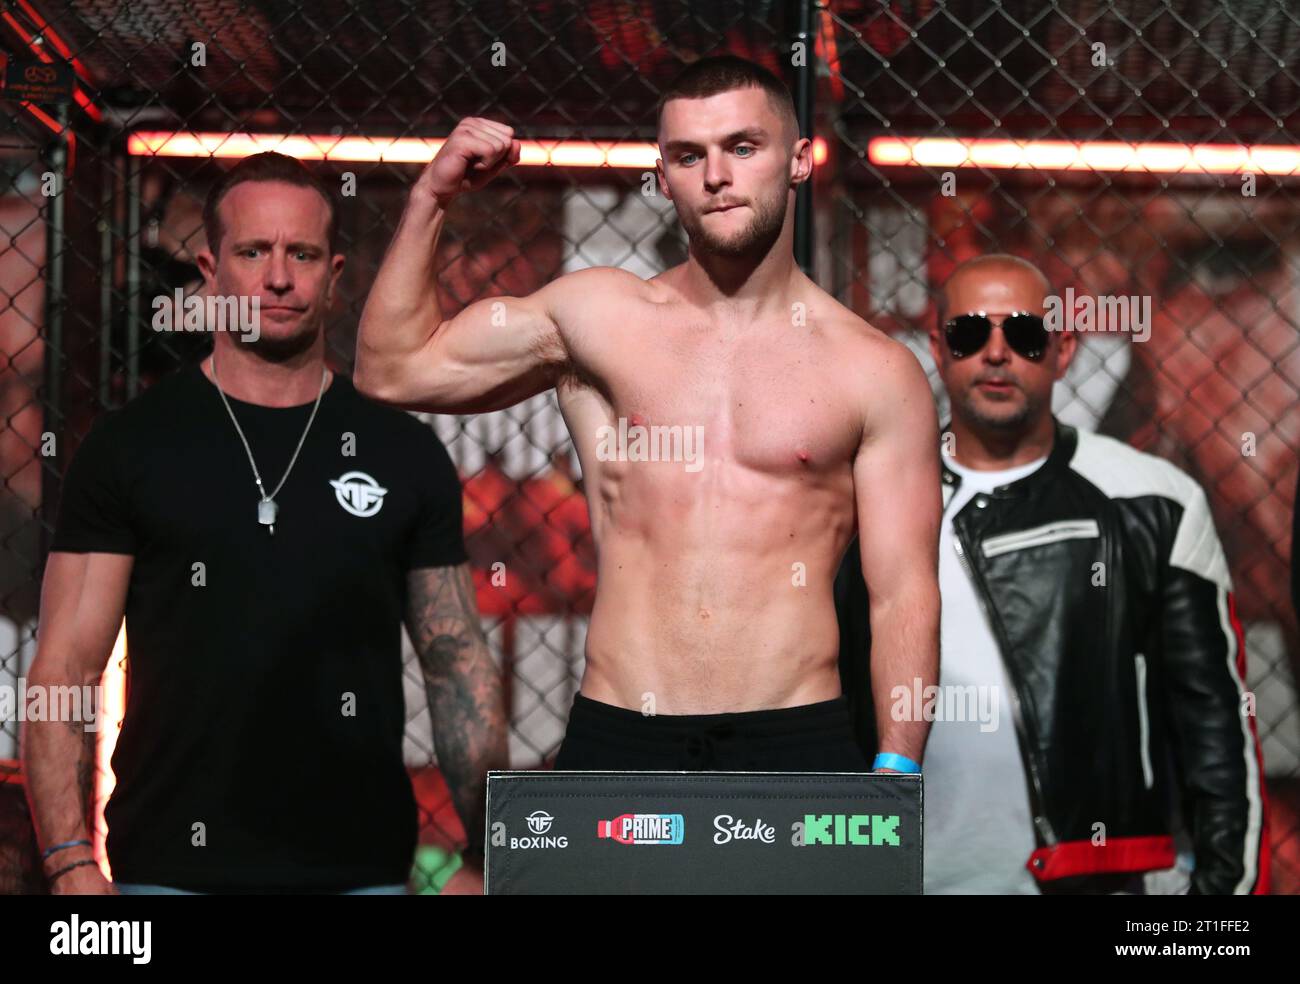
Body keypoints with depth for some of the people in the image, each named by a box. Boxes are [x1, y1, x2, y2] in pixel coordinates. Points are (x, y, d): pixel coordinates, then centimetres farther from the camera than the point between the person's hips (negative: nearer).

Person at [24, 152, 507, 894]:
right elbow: (68, 667, -2)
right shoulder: (131, 446, 1)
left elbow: (458, 664, 8)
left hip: (363, 864, 2)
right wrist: (71, 862, -13)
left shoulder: (404, 454, 7)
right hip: (172, 866, -1)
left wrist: (485, 858, 0)